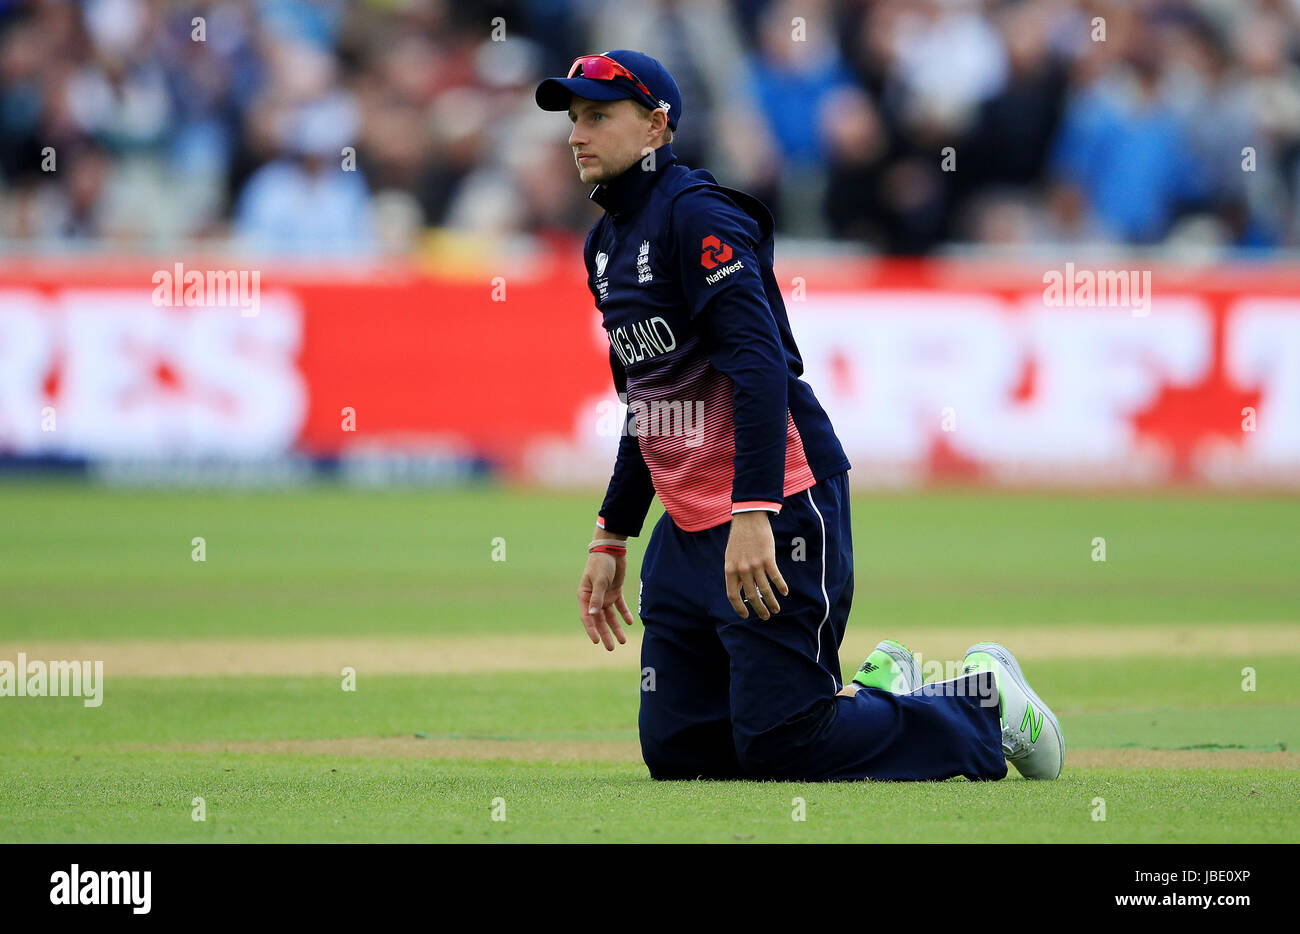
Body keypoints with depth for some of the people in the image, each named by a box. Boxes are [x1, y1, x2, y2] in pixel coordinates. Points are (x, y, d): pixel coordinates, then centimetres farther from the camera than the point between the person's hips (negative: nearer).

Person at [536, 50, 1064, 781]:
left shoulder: (696, 213, -12)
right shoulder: (608, 241, 17)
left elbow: (761, 363, -23)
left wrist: (753, 515, -31)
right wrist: (612, 537, 24)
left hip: (778, 509, -9)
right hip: (688, 530, 9)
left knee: (777, 749, -12)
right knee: (677, 750, 4)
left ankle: (985, 703, 10)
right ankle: (872, 691, 23)